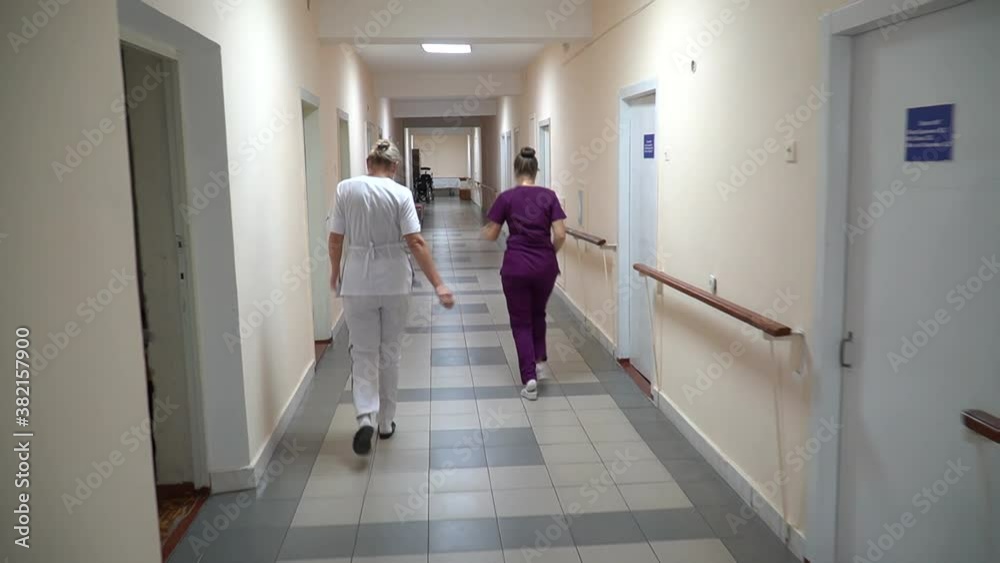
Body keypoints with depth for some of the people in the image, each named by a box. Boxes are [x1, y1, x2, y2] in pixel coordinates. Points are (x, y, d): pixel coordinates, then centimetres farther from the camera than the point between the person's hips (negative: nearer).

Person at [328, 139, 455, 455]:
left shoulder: (346, 189, -3)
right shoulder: (400, 193, -8)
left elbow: (335, 240, 0)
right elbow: (416, 243, -14)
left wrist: (335, 273, 17)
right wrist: (438, 285, -13)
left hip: (357, 281, 1)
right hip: (394, 280, 0)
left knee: (363, 352, 9)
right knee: (390, 351, 14)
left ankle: (366, 417, -11)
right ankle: (386, 422, 23)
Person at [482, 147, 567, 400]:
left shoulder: (507, 197, -4)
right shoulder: (549, 196, -1)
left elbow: (491, 236, 1)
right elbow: (560, 235, -6)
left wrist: (484, 229, 24)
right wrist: (549, 254, 11)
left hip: (516, 266, -2)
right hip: (545, 266, 2)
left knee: (521, 322, 8)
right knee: (538, 314, 27)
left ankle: (530, 378, -2)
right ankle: (539, 362, 23)